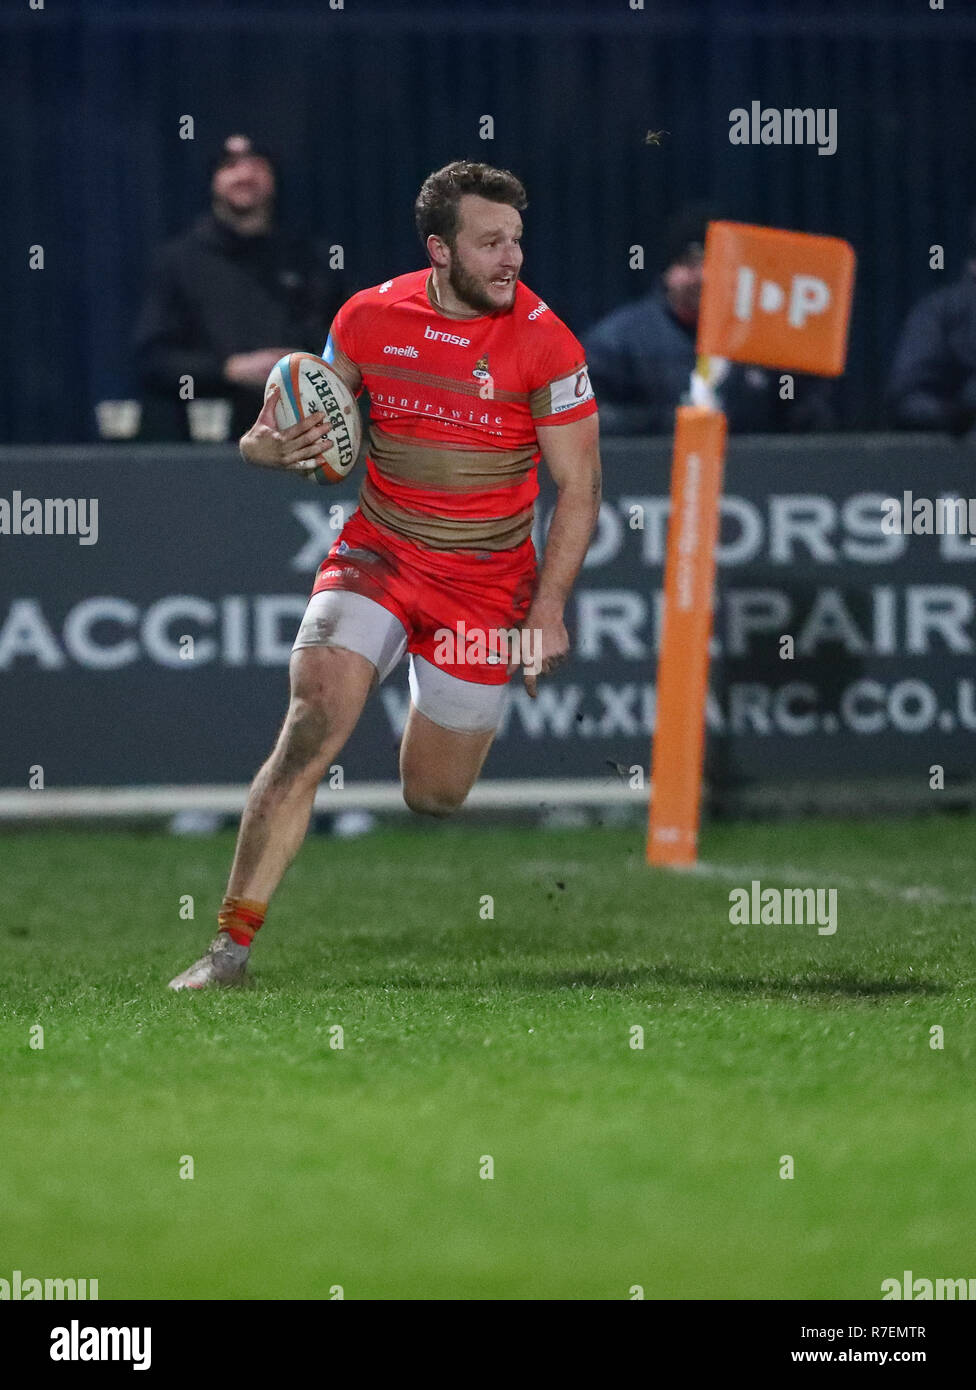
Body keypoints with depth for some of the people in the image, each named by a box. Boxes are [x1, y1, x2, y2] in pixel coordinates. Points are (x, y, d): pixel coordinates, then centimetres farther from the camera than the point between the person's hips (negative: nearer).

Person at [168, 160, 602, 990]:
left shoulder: (545, 343, -11)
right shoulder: (371, 317, -4)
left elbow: (579, 486, -7)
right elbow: (315, 428, 9)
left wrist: (548, 609, -14)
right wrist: (272, 446, -16)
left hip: (489, 582, -1)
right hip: (377, 557, 1)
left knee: (435, 797, 5)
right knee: (312, 725, -21)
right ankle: (232, 945, -19)